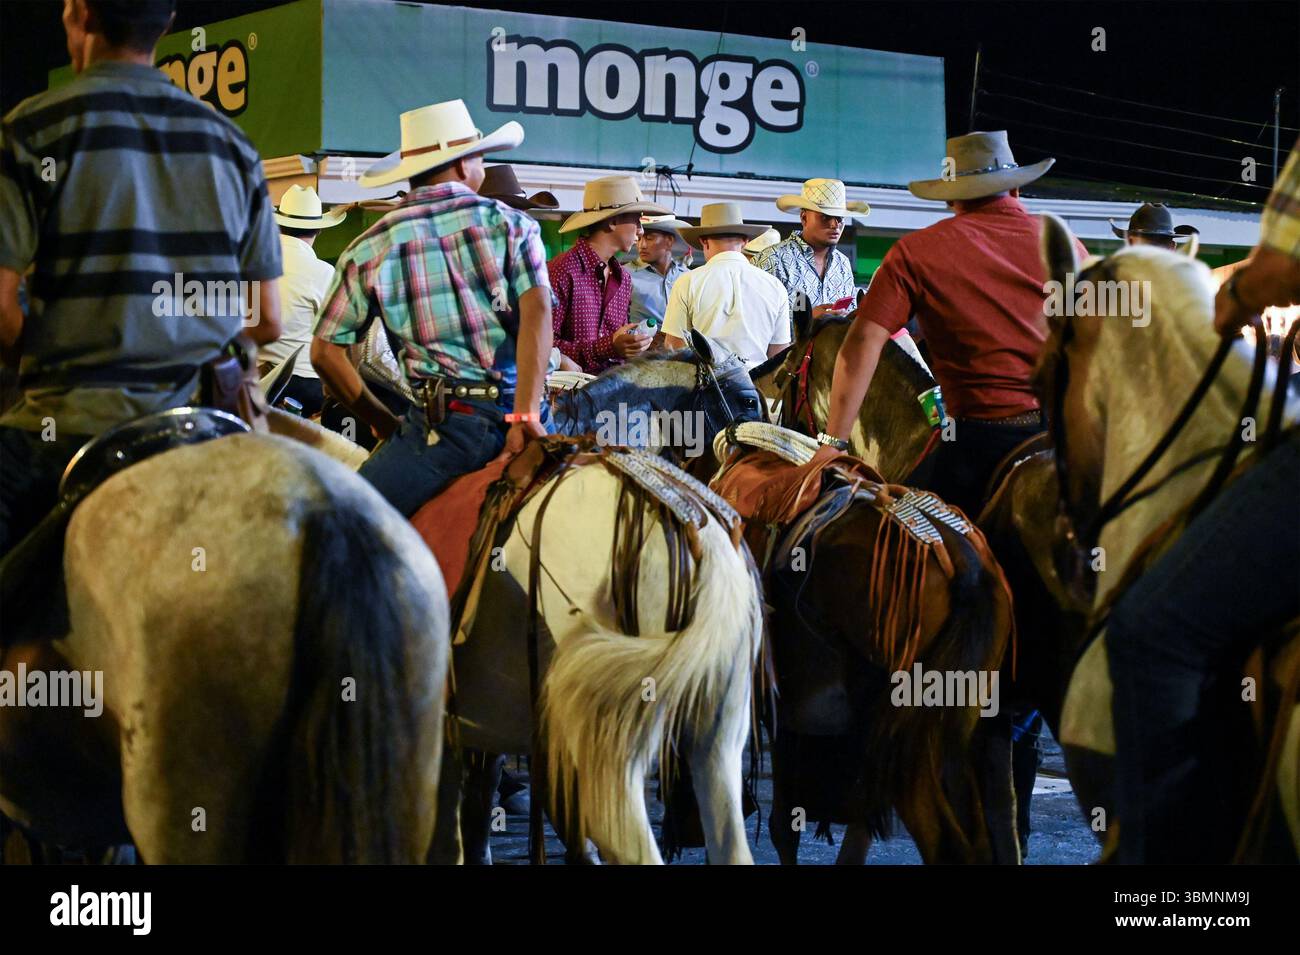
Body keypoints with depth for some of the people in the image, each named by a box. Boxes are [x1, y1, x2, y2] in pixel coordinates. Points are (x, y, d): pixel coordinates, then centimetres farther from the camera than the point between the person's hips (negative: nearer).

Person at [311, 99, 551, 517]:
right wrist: (525, 416, -14)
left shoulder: (370, 247, 9)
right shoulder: (511, 224, 8)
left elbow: (325, 352, 7)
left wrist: (382, 422, 17)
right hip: (517, 409, 2)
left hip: (444, 421, -2)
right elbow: (537, 310, -8)